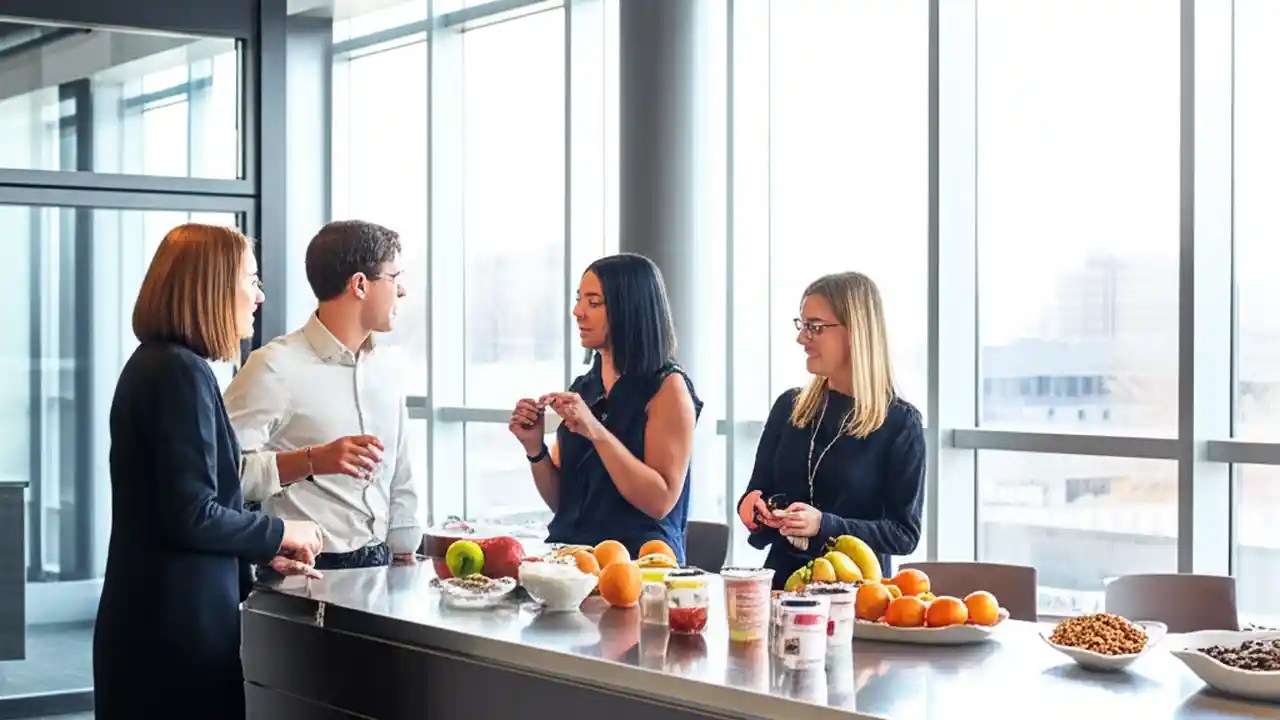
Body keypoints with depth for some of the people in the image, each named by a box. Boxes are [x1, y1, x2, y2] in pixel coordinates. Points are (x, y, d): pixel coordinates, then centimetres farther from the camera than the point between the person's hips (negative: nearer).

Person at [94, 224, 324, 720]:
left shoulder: (153, 364, 13)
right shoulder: (182, 372, -17)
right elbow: (192, 515, -22)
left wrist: (262, 555, 14)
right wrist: (280, 533, -7)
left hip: (152, 618, 10)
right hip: (179, 624, -10)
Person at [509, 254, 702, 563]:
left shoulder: (667, 387, -4)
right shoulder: (583, 387, 13)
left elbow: (660, 501, -13)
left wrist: (596, 432, -20)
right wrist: (534, 447, 0)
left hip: (638, 562, -5)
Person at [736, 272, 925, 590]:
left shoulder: (900, 422, -3)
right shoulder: (789, 406, 10)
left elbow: (904, 533, -5)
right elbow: (758, 491, 17)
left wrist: (824, 526, -17)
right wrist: (752, 506, -5)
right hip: (782, 579, 3)